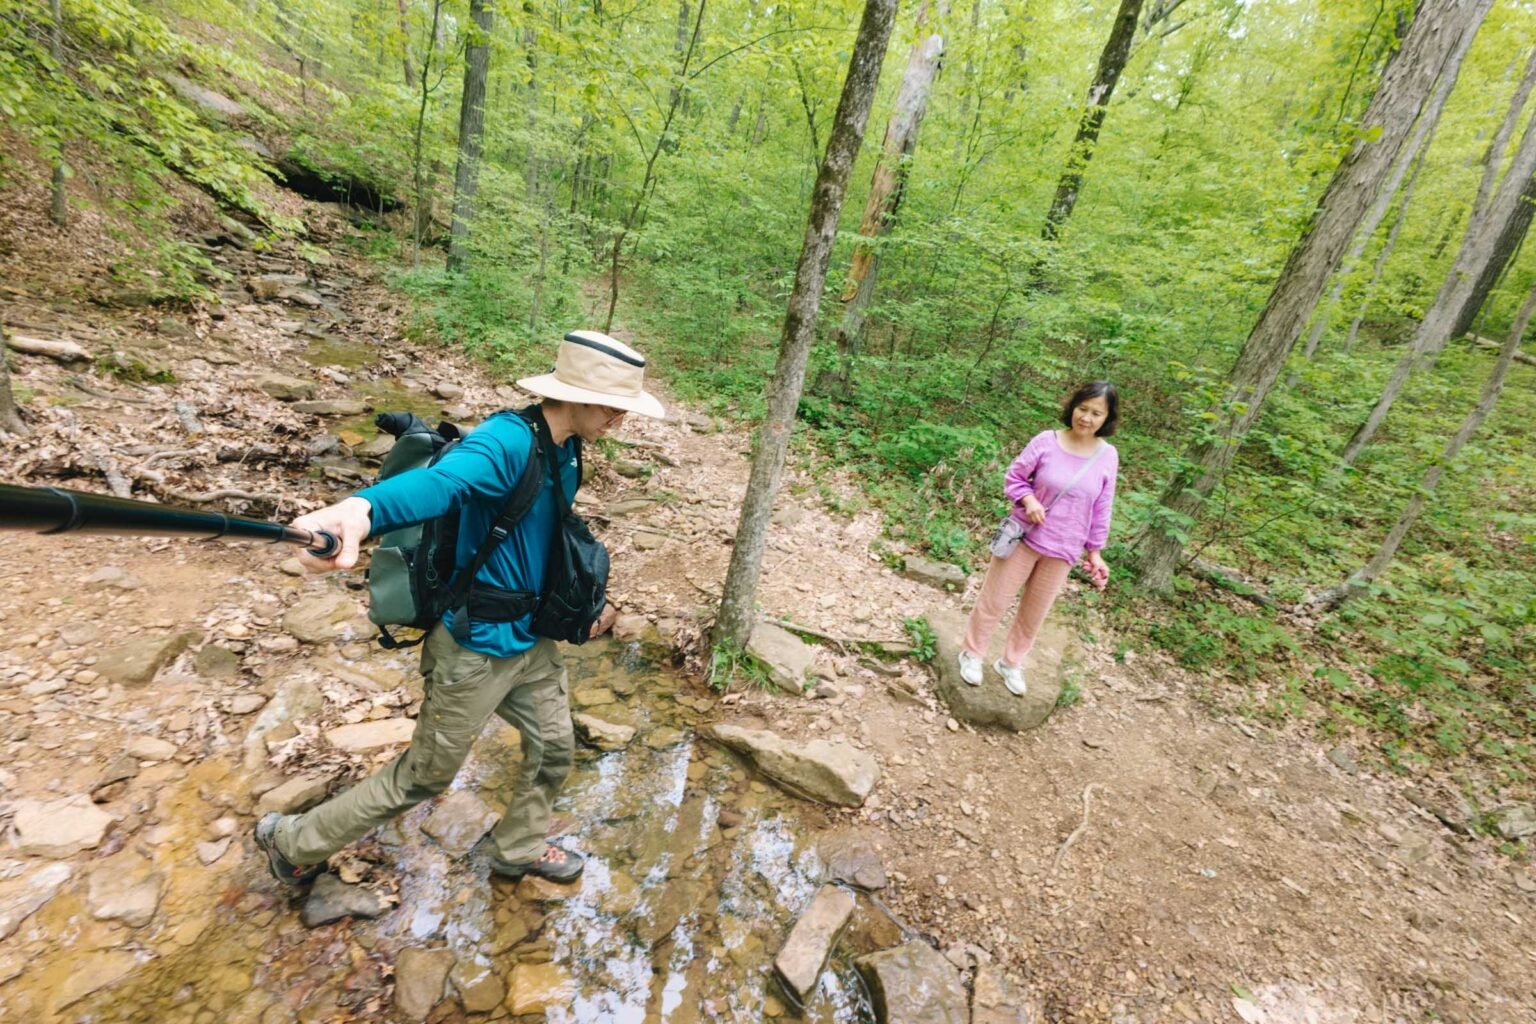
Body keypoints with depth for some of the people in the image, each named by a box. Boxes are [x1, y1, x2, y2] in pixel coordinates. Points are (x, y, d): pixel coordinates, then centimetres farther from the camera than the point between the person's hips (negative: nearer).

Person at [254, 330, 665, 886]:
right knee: (424, 776, 14)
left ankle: (519, 848, 50)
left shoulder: (564, 451, 1)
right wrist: (362, 509, -69)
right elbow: (441, 480, -48)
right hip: (477, 648, -8)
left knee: (552, 750, 21)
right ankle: (292, 840, 41)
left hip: (532, 640, 8)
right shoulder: (505, 441, -27)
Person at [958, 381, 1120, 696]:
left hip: (1062, 550, 2)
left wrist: (1095, 551, 6)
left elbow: (1101, 509, 4)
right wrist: (1028, 499, -22)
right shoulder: (1046, 441, -12)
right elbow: (1014, 477, -3)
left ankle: (1011, 663, 37)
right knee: (994, 600, 9)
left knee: (1034, 612, 16)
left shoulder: (1108, 457, -5)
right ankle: (971, 654, 29)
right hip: (1024, 537, -2)